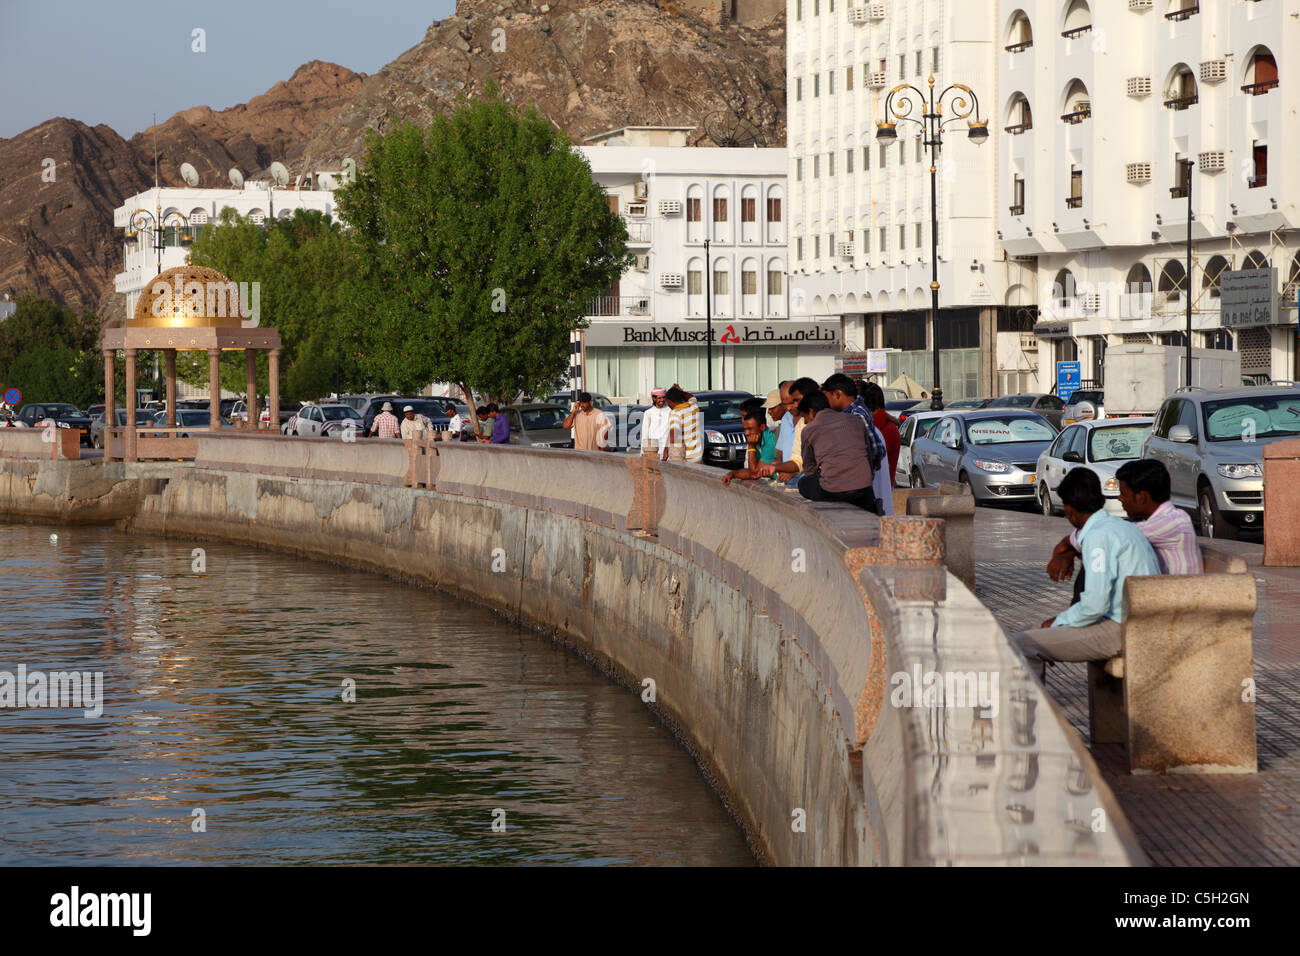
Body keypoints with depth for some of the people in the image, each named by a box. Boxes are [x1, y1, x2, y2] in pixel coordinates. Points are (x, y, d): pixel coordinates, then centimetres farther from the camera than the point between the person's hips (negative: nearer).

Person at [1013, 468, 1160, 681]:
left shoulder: (1099, 536, -15)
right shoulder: (1123, 527, 15)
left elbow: (1095, 605, -21)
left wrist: (1058, 622, -5)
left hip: (1120, 632, -10)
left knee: (1025, 644, -11)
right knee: (1035, 634, 20)